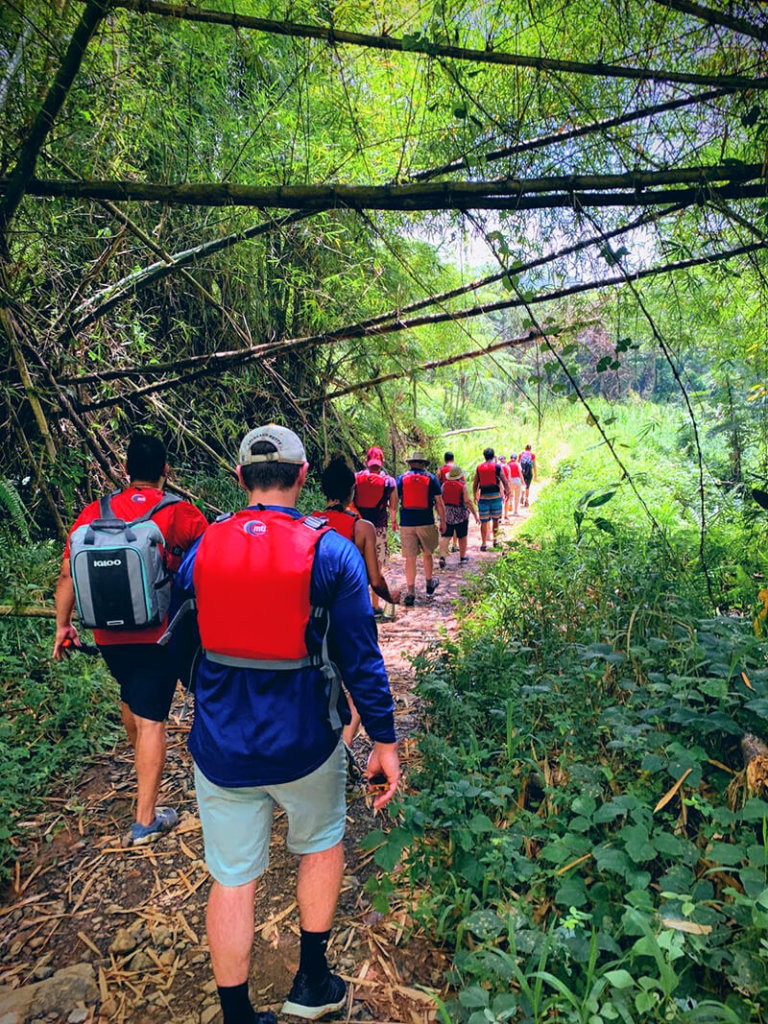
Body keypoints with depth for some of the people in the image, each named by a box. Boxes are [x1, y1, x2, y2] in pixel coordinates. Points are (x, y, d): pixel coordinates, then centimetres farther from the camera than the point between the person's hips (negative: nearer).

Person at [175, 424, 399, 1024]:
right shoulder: (330, 551, -13)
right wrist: (384, 740, -1)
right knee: (322, 844, 26)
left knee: (233, 879, 18)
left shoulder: (202, 549, -3)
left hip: (221, 748, 2)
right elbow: (361, 658, -12)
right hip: (303, 744, -1)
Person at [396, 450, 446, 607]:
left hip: (406, 524, 0)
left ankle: (410, 593, 1)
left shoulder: (401, 478, 3)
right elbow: (439, 502, 0)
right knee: (427, 554, 18)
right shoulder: (431, 478, 2)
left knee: (410, 558, 2)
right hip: (426, 523, 0)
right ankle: (429, 584, 34)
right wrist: (443, 522, 7)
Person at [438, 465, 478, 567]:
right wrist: (475, 514, -13)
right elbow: (467, 501, -16)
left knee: (445, 536, 2)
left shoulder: (444, 485, 1)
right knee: (462, 537, 14)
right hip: (460, 514, -2)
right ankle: (462, 557, 27)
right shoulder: (463, 486, -10)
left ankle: (442, 556, -15)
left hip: (446, 514, 2)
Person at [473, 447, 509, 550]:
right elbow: (505, 482, -1)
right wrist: (507, 491, 17)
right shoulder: (497, 466, -1)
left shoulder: (479, 468, 4)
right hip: (496, 496, -1)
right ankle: (495, 540, 25)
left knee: (484, 522, 4)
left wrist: (475, 496, 21)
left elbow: (474, 484, 7)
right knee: (495, 520, 16)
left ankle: (484, 544, 2)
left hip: (483, 497, 1)